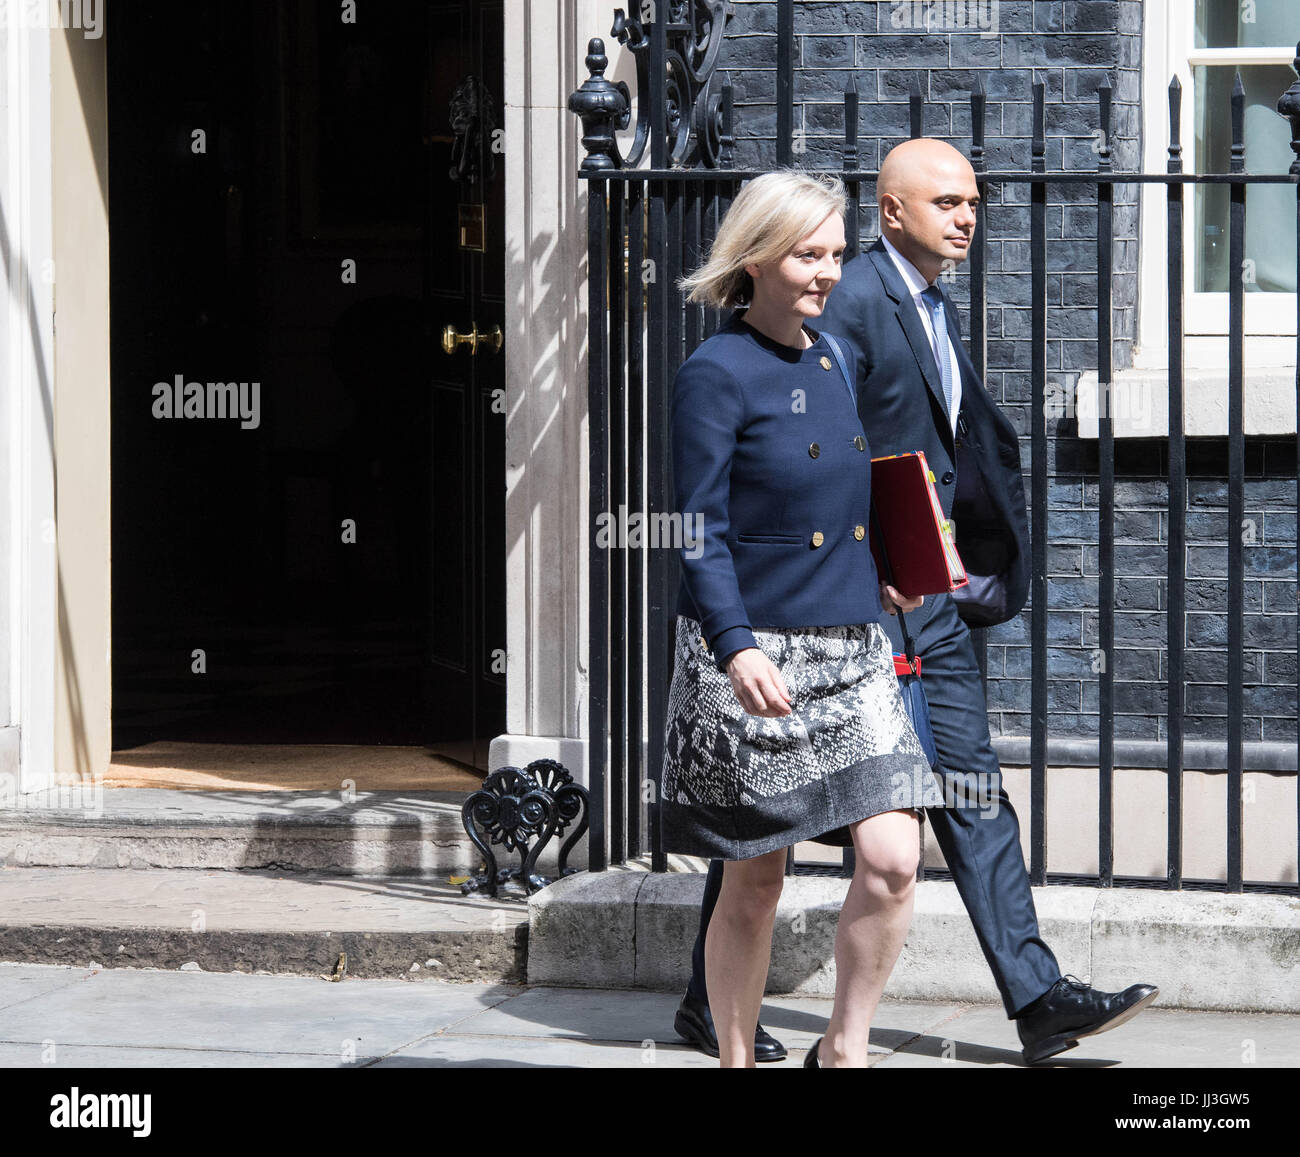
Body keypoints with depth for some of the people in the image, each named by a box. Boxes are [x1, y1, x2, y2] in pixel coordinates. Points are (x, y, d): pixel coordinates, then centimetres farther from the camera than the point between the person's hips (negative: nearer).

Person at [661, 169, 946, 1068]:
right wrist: (736, 647, -24)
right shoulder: (716, 375, -9)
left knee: (893, 859, -8)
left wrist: (878, 581, 11)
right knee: (756, 881, 3)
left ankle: (843, 1050, 7)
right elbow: (701, 533, -13)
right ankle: (736, 1062, 18)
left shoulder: (837, 360, 12)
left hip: (852, 653, 6)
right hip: (753, 654, -6)